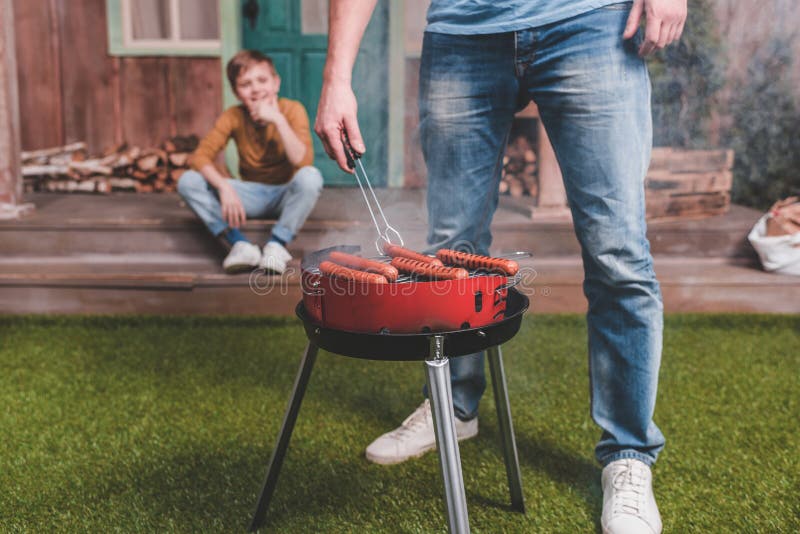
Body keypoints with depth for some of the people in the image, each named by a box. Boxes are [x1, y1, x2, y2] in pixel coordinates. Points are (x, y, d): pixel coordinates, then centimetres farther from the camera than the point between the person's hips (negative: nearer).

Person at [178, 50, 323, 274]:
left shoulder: (292, 110, -15)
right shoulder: (233, 117, -8)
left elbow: (303, 162, -28)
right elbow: (199, 156, -17)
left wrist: (278, 120, -34)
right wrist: (224, 188, -33)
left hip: (286, 196, -3)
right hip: (252, 195, 3)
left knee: (311, 176, -36)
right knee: (187, 181, -16)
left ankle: (277, 244, -24)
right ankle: (241, 245, -23)